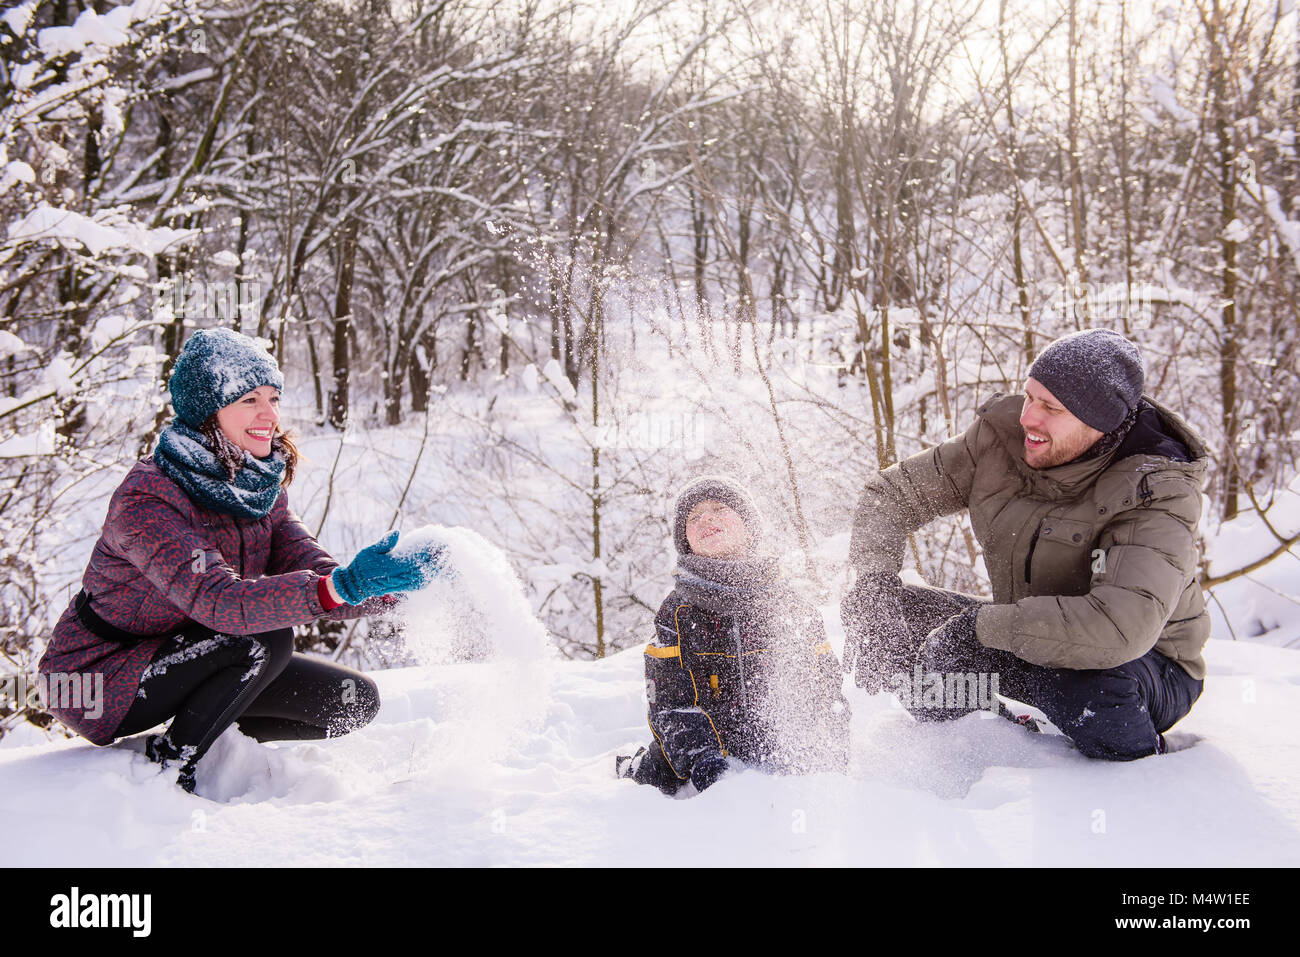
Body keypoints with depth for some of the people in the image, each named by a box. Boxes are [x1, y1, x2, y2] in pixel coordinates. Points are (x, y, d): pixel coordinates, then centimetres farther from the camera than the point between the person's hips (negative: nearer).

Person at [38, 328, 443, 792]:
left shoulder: (261, 489, -2)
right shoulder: (146, 498, -27)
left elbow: (311, 572, -12)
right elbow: (217, 599, -40)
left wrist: (389, 586, -32)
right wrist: (342, 586, -52)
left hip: (182, 661, 7)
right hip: (99, 679, -7)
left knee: (355, 701, -3)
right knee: (266, 638, -31)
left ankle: (222, 736, 14)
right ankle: (168, 765, -12)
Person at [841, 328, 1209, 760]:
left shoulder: (1156, 494, -29)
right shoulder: (1001, 435, -13)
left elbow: (1121, 627, -44)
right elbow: (891, 493, -2)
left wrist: (982, 624, -39)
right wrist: (874, 578, -21)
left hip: (1148, 666, -5)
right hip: (1031, 638, 5)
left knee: (1097, 693, -42)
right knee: (869, 609, -8)